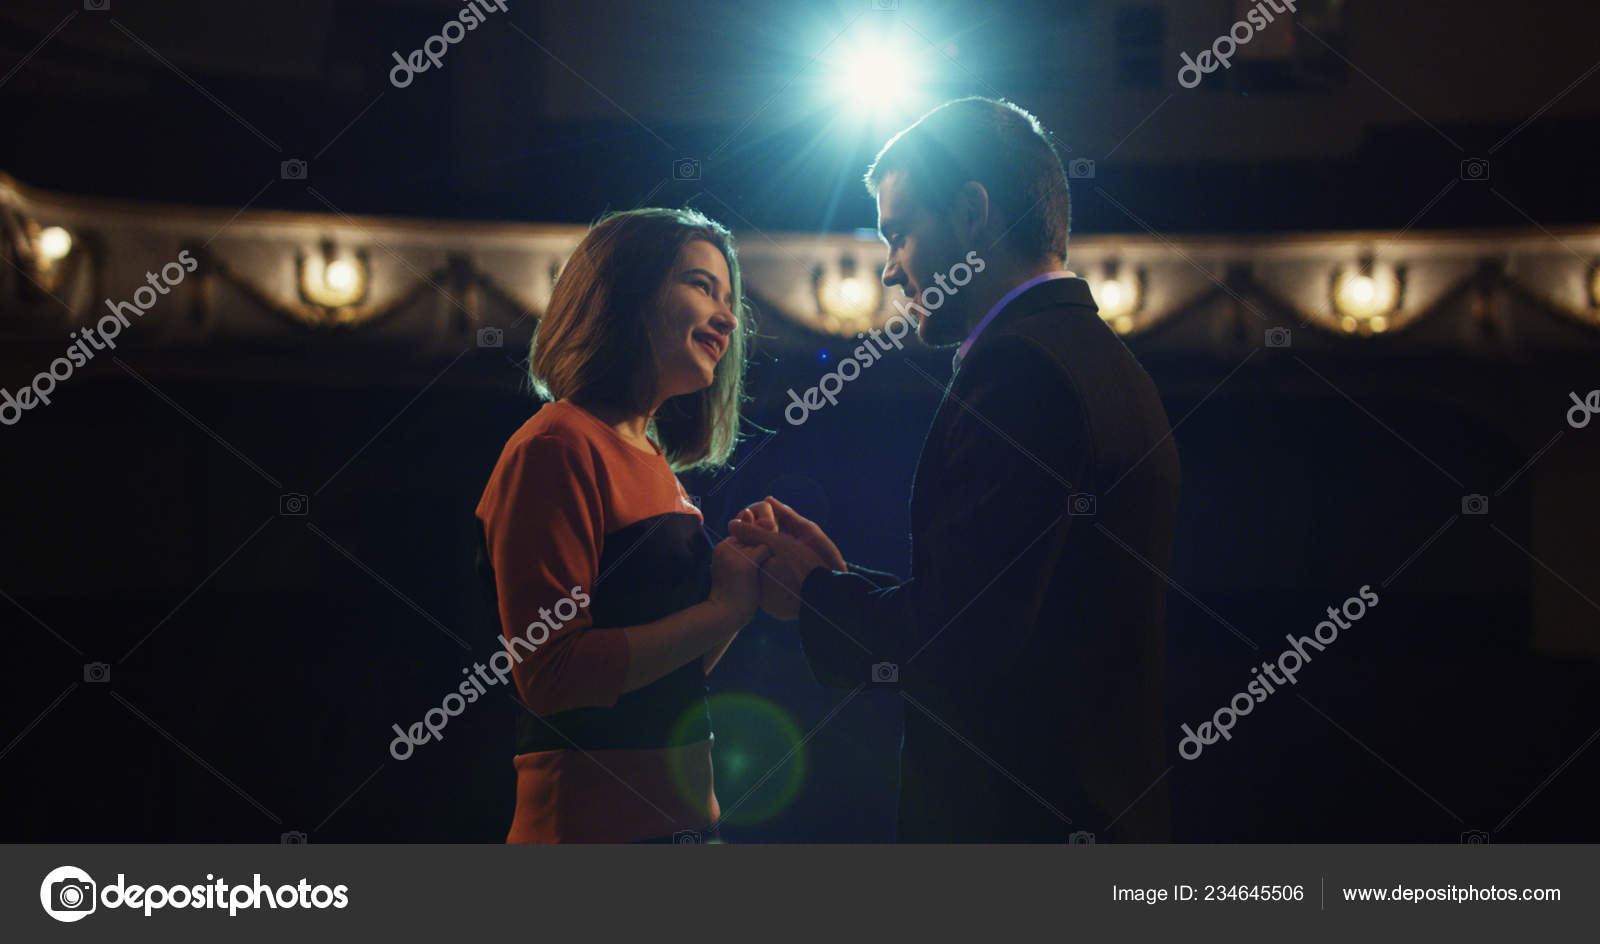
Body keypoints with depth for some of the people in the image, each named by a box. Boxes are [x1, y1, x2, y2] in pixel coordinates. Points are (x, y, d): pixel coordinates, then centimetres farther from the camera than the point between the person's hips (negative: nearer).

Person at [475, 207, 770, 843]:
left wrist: (742, 583, 1)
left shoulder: (651, 462, 14)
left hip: (678, 814, 9)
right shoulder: (558, 446, -12)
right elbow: (551, 674, -20)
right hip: (592, 822, -9)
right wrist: (721, 610, -15)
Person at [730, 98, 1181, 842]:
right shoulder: (1110, 367, 15)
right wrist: (841, 577, 12)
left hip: (1010, 818, -10)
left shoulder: (1016, 370, -16)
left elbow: (961, 634, -23)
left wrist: (813, 594, -6)